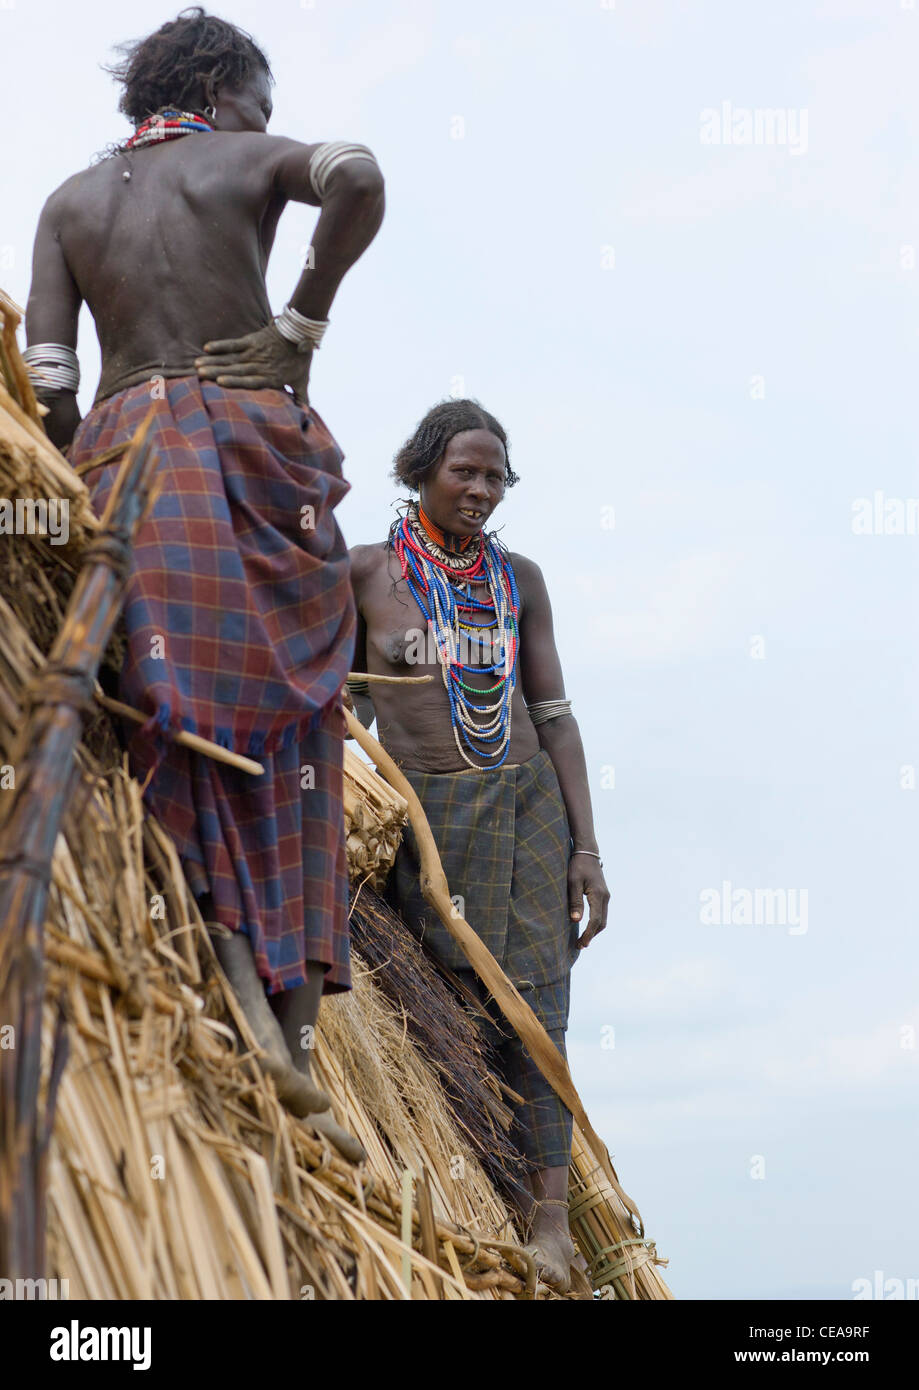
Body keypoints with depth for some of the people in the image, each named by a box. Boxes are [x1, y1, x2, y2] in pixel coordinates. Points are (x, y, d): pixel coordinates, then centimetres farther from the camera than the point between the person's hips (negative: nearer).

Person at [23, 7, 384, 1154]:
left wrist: (81, 476, 16)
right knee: (283, 728, 1)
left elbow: (46, 380, 6)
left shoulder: (70, 201, 18)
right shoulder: (251, 162, 9)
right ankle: (292, 1032, -2)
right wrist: (306, 318, -5)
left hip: (122, 454, 3)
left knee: (180, 727, 0)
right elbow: (358, 176, -14)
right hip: (249, 440, -2)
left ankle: (242, 990, -14)